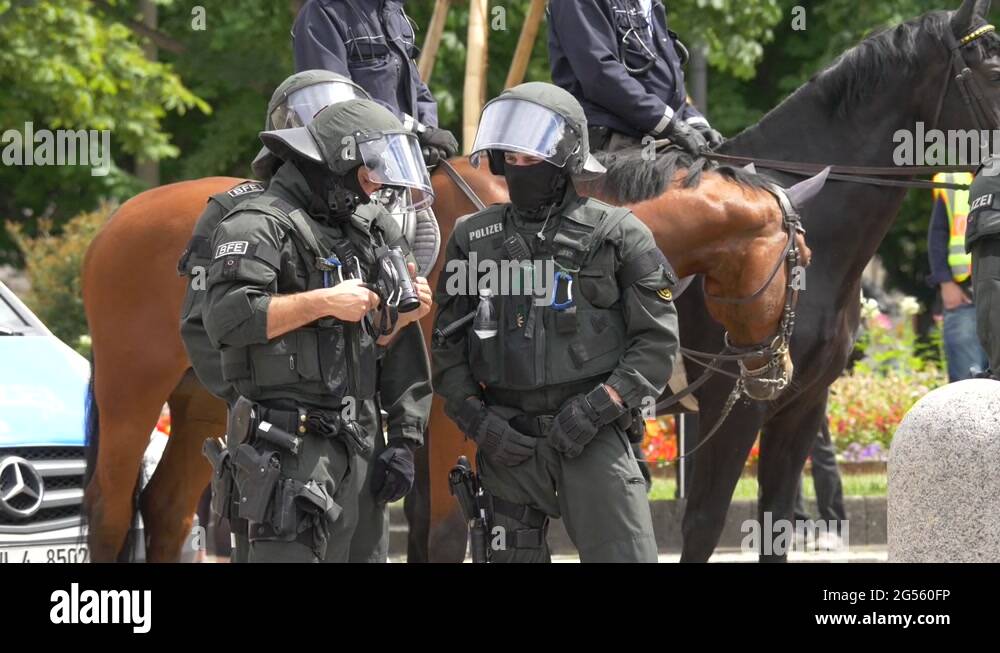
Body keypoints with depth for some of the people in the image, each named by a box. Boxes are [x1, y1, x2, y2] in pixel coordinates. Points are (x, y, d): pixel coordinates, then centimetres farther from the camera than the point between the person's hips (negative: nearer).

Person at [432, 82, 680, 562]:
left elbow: (656, 340, -3)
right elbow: (447, 347, 12)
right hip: (506, 438, 3)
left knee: (621, 554, -10)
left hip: (591, 434, -3)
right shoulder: (474, 240, 9)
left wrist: (598, 407, -14)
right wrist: (477, 421, -3)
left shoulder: (617, 235, 0)